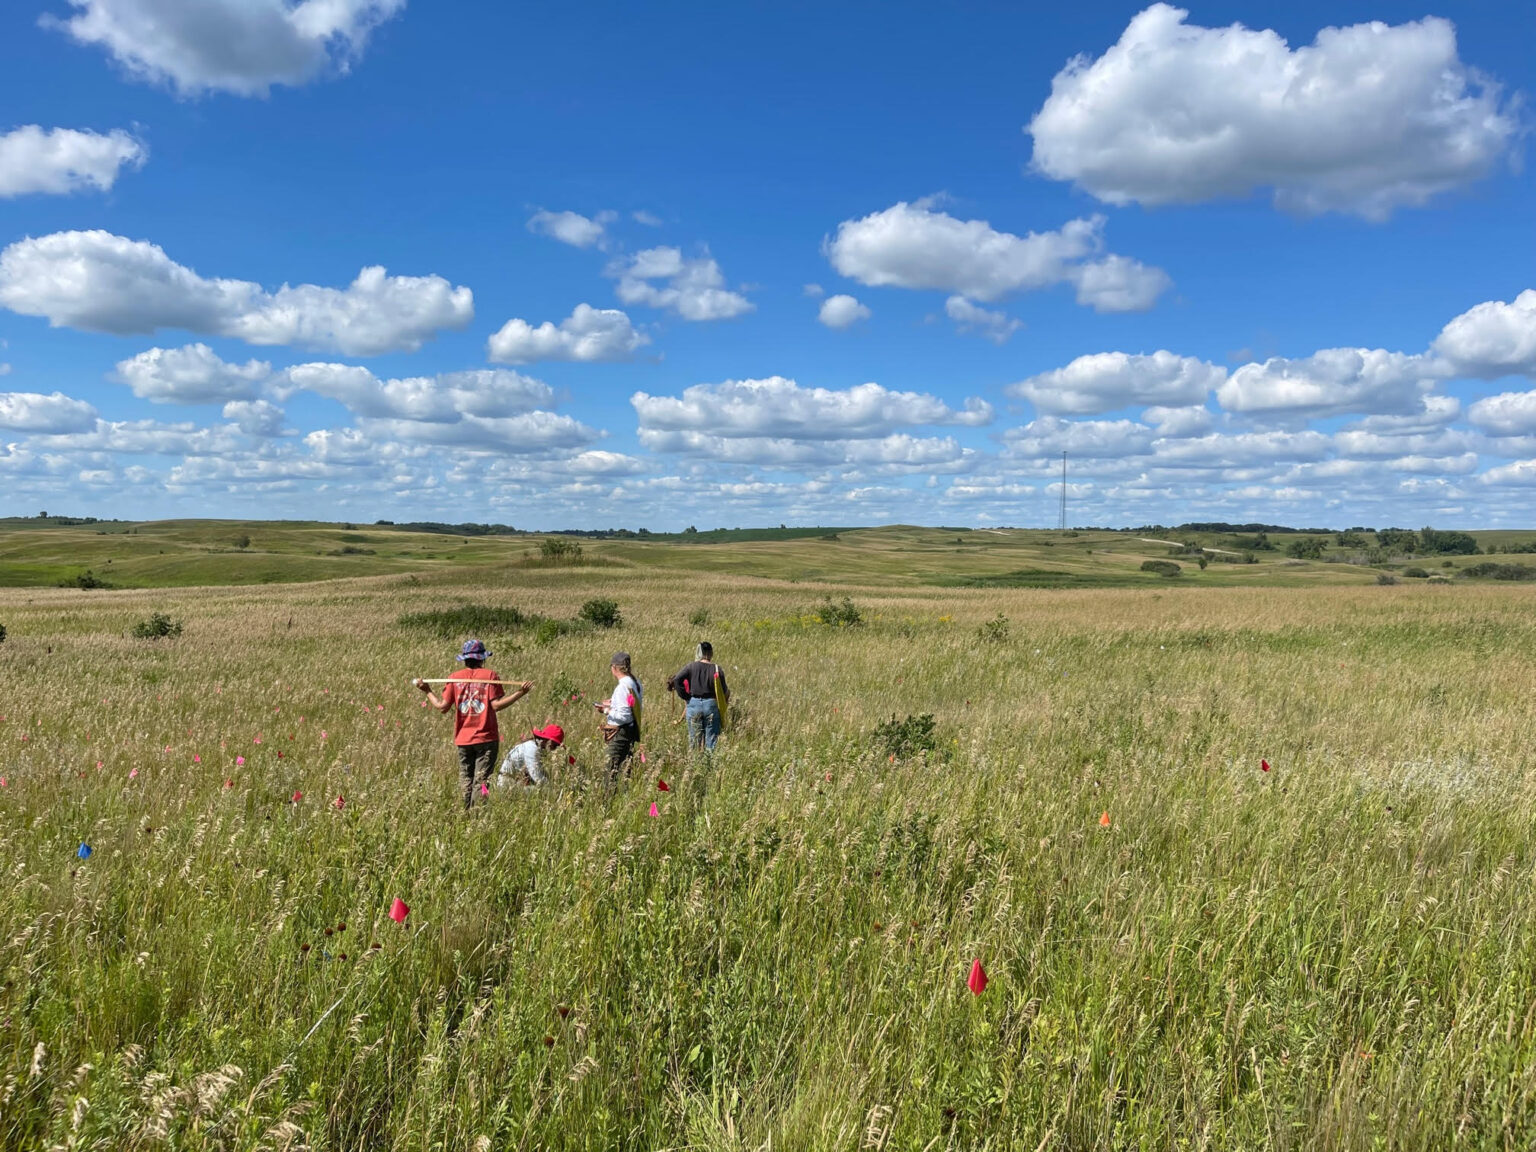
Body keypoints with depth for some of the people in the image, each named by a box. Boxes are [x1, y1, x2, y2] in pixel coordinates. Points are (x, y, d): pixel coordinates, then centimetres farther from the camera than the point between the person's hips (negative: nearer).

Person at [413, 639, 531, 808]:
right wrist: (520, 692, -9)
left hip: (462, 739, 3)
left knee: (465, 782, 12)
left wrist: (428, 691, 15)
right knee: (481, 781, 0)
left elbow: (443, 706, 0)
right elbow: (496, 704, -13)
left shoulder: (454, 678, 3)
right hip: (486, 738, -3)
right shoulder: (490, 675, -4)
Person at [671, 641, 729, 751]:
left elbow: (676, 680, -12)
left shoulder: (690, 667, -2)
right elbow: (724, 690, -3)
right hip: (711, 704, 0)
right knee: (711, 738, 6)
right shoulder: (717, 669, -3)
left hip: (694, 704, 0)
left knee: (694, 739, 8)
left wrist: (685, 696, -3)